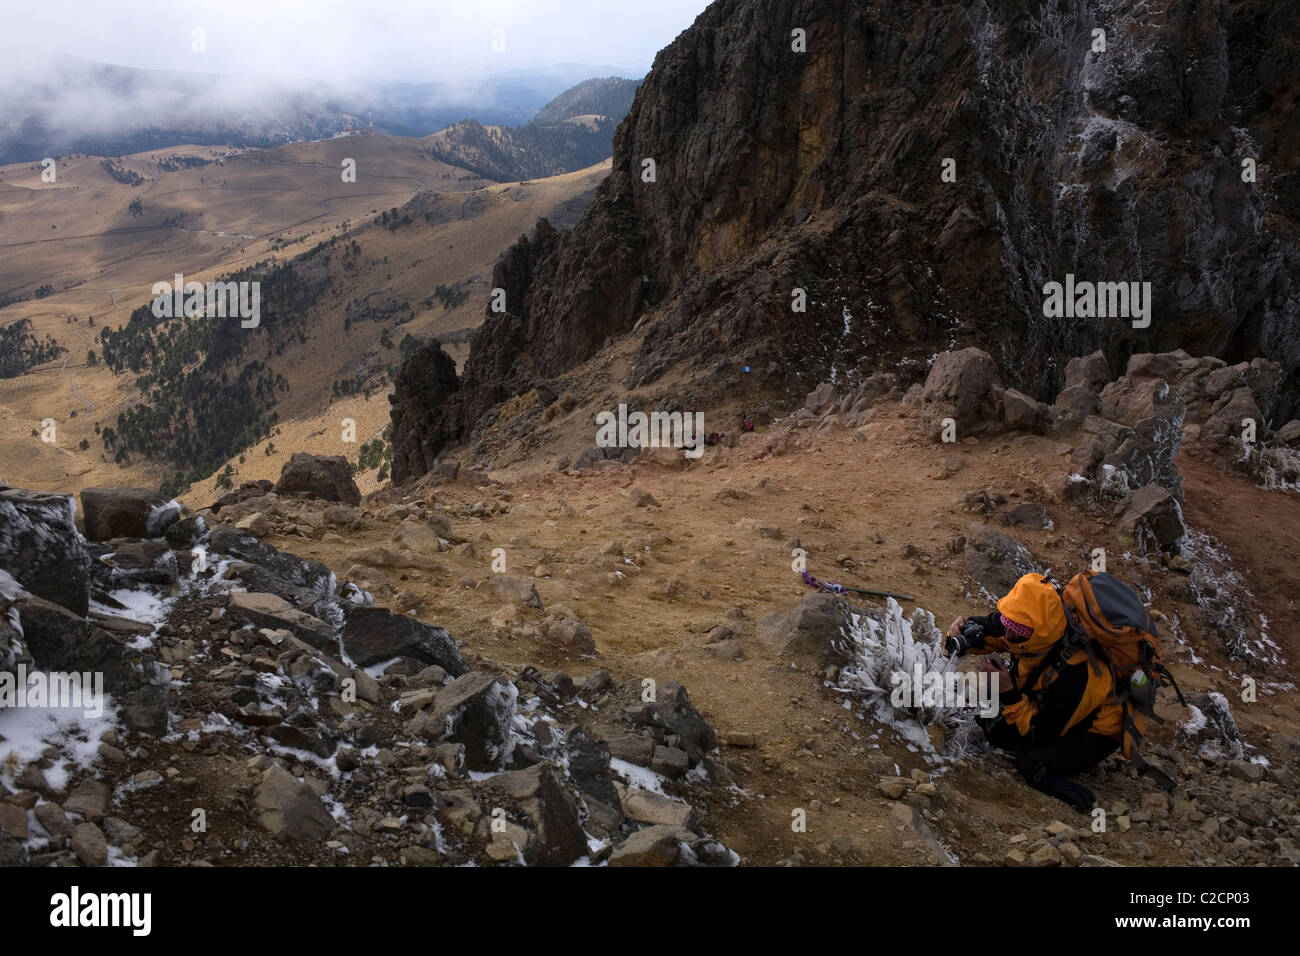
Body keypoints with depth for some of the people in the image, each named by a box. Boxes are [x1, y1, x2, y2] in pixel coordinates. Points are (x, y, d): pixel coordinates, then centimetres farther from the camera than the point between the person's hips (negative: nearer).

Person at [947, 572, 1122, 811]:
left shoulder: (1072, 673, -40)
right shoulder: (1025, 626, -23)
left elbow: (1041, 734, -29)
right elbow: (985, 630, -2)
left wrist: (1008, 693, -36)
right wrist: (962, 636, -23)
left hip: (1095, 732, -7)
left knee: (1030, 762, -26)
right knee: (992, 725, -9)